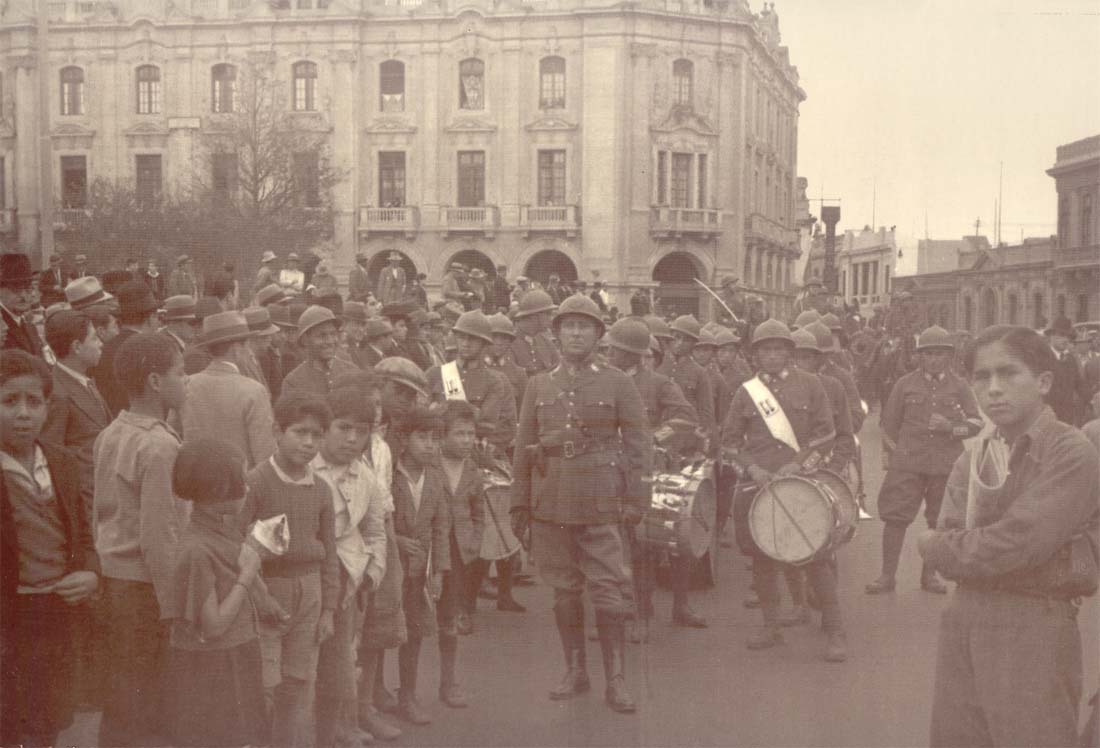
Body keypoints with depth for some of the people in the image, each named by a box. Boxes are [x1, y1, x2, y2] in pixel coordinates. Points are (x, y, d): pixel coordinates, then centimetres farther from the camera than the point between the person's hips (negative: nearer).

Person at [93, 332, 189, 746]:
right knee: (147, 711, 4)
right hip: (146, 590, -8)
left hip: (112, 584, 8)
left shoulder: (108, 437, 5)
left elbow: (99, 515, 12)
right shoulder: (161, 447, -19)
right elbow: (159, 539, -21)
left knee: (118, 700, 18)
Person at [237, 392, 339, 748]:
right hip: (265, 592, -5)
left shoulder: (321, 489, 6)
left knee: (299, 690, 12)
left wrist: (328, 608, 9)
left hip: (308, 593, 5)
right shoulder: (254, 482, -11)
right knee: (262, 690, -5)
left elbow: (329, 553, 11)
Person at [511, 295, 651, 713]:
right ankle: (575, 672, 23)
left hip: (600, 505, -3)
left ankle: (615, 680, 7)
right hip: (551, 504, 3)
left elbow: (638, 444, 1)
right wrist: (520, 502, 7)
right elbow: (523, 446, 11)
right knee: (564, 591, 10)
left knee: (607, 592, -3)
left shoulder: (618, 384, 2)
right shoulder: (538, 385, 10)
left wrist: (637, 499, -6)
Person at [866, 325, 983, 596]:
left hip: (946, 465, 1)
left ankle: (929, 575, 22)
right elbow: (889, 424, 11)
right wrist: (889, 458, 8)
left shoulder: (959, 387, 7)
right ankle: (887, 575, 3)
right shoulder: (905, 385, 6)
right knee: (895, 517, -6)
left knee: (939, 521, 7)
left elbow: (976, 422, 5)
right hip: (907, 464, -1)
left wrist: (950, 426, -14)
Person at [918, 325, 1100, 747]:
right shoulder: (973, 455, 9)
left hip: (1034, 629, -6)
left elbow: (1015, 545, -20)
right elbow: (950, 553, 2)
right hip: (963, 619, 6)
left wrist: (935, 546, -7)